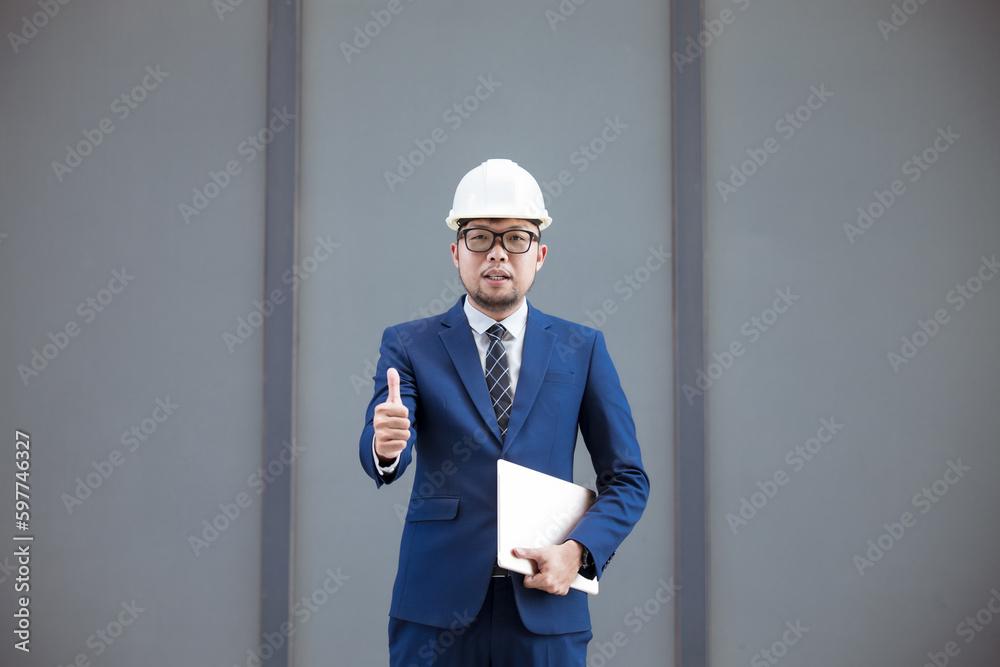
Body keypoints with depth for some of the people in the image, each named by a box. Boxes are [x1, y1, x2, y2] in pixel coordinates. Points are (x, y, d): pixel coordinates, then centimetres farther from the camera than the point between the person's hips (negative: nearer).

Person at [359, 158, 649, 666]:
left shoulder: (581, 349, 8)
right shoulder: (409, 346, 6)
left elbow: (628, 479, 9)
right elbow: (380, 454, -10)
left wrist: (579, 551, -8)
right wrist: (385, 444, -33)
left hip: (545, 610, 1)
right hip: (437, 608, 0)